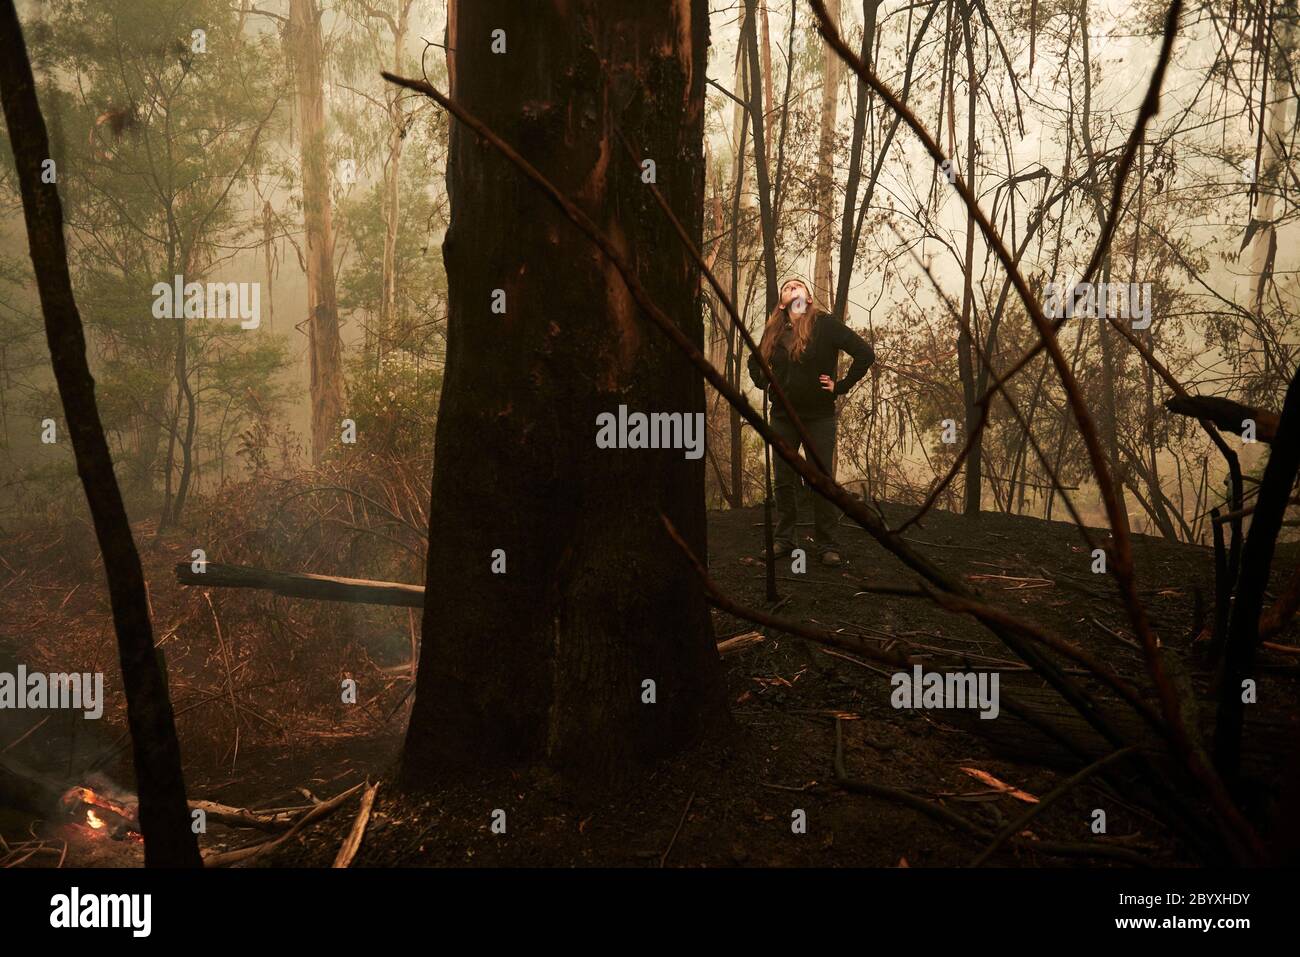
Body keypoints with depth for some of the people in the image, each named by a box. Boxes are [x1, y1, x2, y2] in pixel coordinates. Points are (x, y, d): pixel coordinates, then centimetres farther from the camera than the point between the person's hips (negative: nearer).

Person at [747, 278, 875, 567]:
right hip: (782, 416, 4)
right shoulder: (773, 331, 6)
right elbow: (754, 360, 25)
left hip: (819, 416, -4)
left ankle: (827, 545, 6)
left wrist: (841, 386, -12)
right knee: (784, 481, 9)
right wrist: (764, 384, 10)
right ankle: (783, 540, 18)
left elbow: (865, 353, -13)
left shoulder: (825, 324, -8)